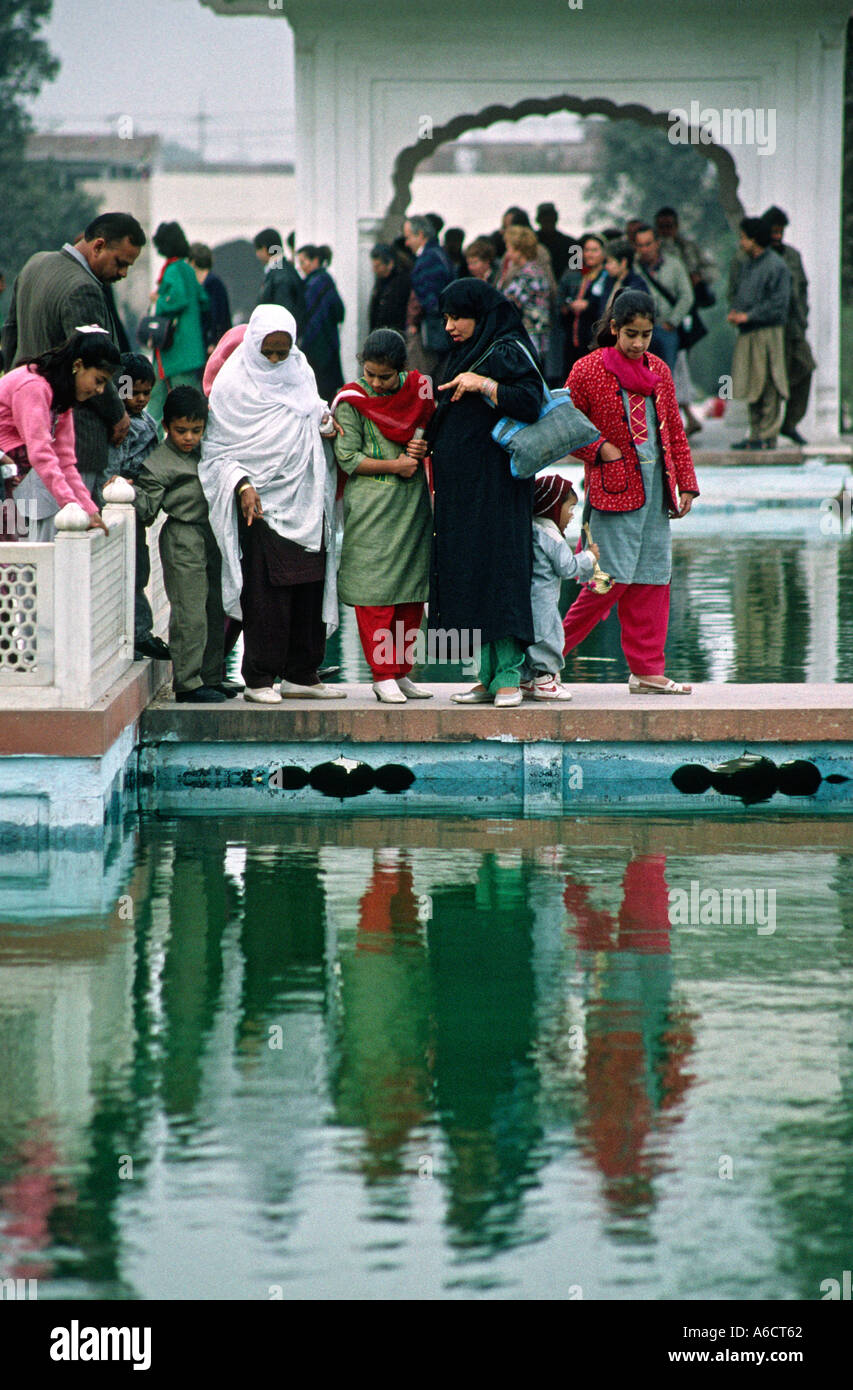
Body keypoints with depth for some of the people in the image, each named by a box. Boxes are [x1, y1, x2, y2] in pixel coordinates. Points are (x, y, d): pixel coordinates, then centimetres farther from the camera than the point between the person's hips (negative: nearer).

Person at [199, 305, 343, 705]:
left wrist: (324, 417, 3)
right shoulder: (234, 382, -5)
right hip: (261, 503, -5)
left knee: (310, 588, 5)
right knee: (265, 593, -7)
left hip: (306, 499, 5)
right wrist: (242, 485, -19)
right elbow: (217, 449, -5)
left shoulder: (300, 370, 10)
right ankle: (259, 679, -1)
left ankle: (302, 675, 13)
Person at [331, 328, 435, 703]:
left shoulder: (418, 388, 6)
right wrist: (395, 465, -12)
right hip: (371, 512, -4)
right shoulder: (351, 401, -5)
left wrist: (422, 448, -4)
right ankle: (383, 675, -3)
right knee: (375, 594, -7)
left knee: (412, 594, 6)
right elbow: (347, 458, -8)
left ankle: (401, 672, 13)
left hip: (413, 505, 4)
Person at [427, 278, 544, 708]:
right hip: (458, 486, 8)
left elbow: (531, 402, -19)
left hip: (495, 483, -8)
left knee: (499, 571, -9)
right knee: (468, 576, 5)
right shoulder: (461, 355, 19)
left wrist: (484, 384, -22)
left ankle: (509, 676, -8)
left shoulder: (508, 351, -7)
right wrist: (426, 439, 8)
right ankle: (488, 676, 8)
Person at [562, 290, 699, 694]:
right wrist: (599, 448, -12)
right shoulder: (588, 370, -4)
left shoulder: (658, 370, 12)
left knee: (653, 578, 5)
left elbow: (675, 430, 17)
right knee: (613, 577, -11)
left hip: (655, 487, 6)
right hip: (615, 488, -6)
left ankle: (647, 671, 9)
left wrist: (686, 483, 13)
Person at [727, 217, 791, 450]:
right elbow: (738, 291, 25)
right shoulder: (747, 264, 15)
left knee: (767, 387, -6)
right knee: (752, 385, 11)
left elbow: (778, 304, -15)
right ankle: (756, 433, 17)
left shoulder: (776, 266, -11)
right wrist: (734, 311, 4)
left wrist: (748, 316, -16)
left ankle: (768, 436, -4)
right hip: (747, 334, 9)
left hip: (767, 332, -9)